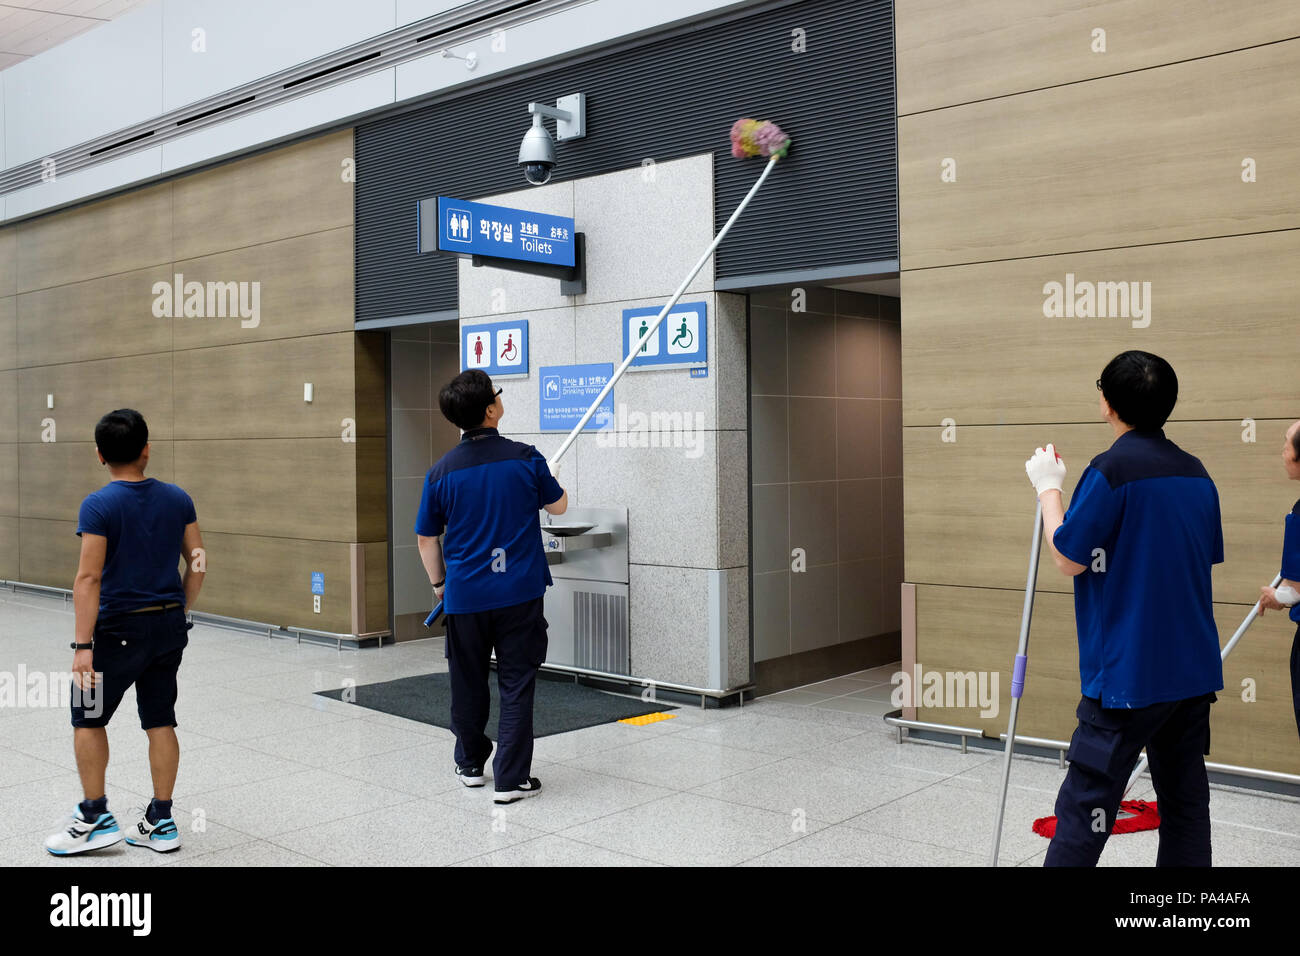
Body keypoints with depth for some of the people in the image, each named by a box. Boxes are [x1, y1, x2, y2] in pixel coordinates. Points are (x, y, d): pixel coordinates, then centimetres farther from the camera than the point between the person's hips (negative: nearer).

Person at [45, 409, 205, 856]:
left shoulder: (98, 505, -12)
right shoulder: (177, 499, 2)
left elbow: (89, 578, -16)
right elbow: (197, 563, 5)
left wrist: (83, 646, -16)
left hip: (120, 630, -5)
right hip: (170, 627, 5)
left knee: (88, 719, 12)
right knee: (161, 722, 9)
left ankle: (95, 819, 14)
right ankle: (160, 823, 15)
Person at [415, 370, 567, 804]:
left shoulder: (441, 471, -6)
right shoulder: (525, 458, -9)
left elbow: (426, 538, 4)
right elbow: (558, 505, 7)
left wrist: (438, 583, 20)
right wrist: (550, 480, 29)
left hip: (465, 594, 2)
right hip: (520, 592, -1)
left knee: (468, 683, 17)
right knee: (516, 684, 5)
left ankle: (470, 764, 33)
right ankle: (510, 779, 5)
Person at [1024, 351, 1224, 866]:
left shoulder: (1111, 470, -15)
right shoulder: (1197, 473, 9)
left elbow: (1069, 559, -11)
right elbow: (1206, 558, 17)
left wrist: (1048, 486, 0)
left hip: (1129, 673, -8)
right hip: (1195, 669, 8)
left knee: (1085, 806, -4)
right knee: (1185, 801, 14)